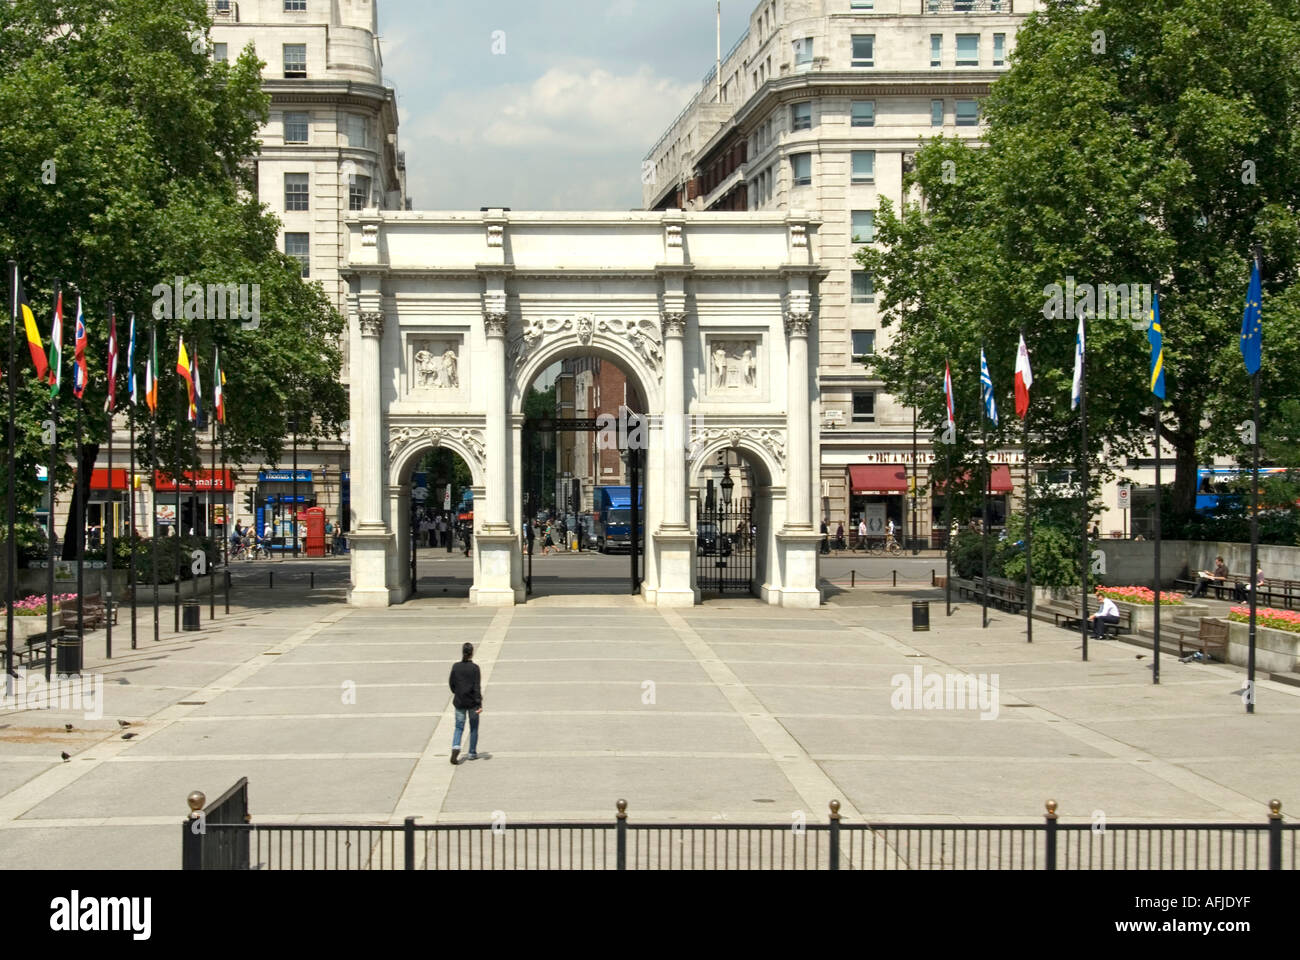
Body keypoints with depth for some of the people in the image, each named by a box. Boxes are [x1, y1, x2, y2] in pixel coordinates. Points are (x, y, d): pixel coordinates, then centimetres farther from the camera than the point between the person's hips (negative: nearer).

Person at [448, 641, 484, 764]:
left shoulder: (456, 667, -3)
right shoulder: (474, 668, -13)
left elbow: (451, 683, 5)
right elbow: (477, 687, -15)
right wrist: (479, 704, -15)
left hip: (459, 702, 2)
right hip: (472, 702, -2)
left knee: (459, 727, 8)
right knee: (474, 728, 13)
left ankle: (455, 747, -16)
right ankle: (472, 753, 20)